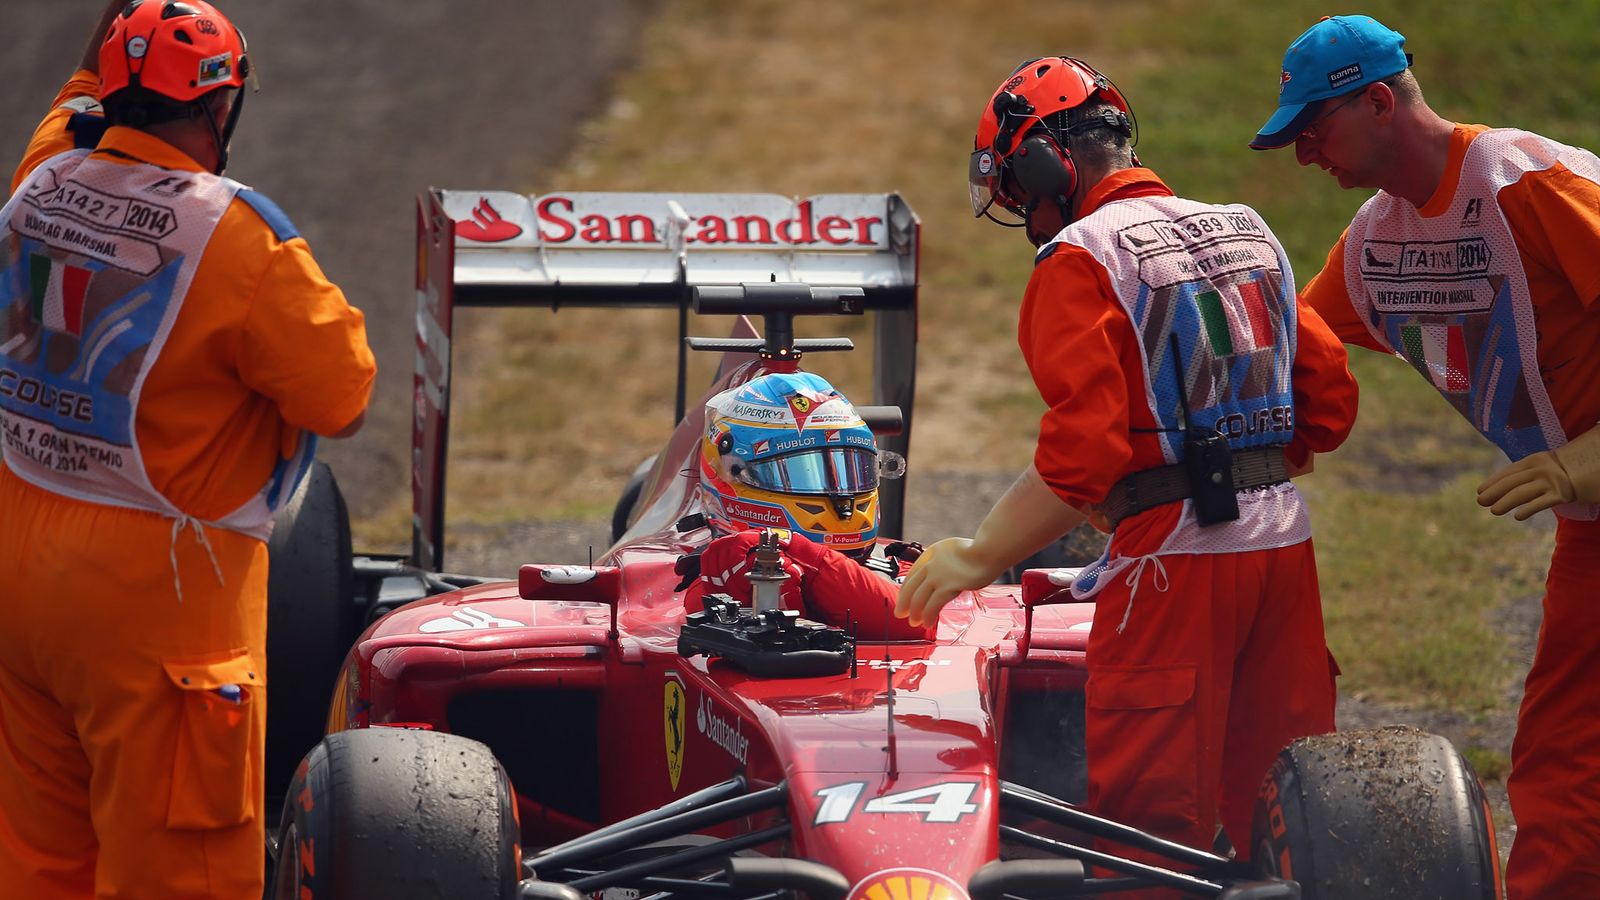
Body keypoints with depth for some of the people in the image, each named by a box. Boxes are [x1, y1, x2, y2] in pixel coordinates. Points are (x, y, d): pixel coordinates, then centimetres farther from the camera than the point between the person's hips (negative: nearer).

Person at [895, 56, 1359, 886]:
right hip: (1283, 538, 7)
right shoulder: (1248, 234, 15)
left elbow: (1082, 454, -16)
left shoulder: (1080, 258, -7)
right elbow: (1329, 398, 15)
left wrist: (978, 557, -8)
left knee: (1150, 821, -5)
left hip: (1174, 559, -7)